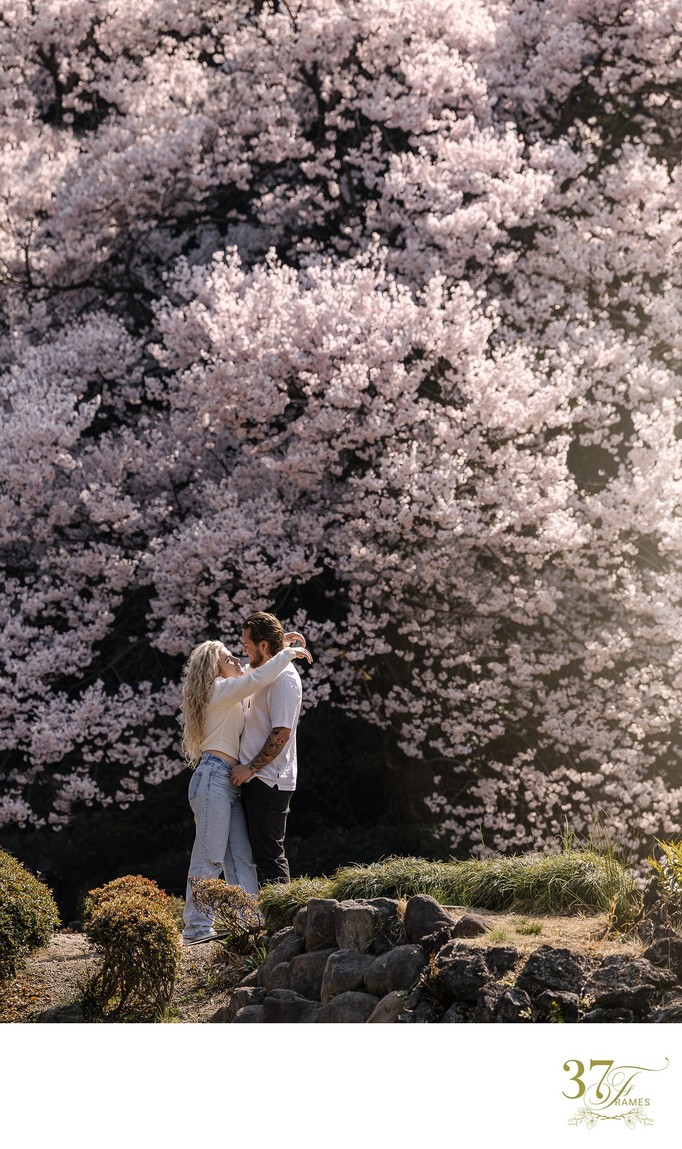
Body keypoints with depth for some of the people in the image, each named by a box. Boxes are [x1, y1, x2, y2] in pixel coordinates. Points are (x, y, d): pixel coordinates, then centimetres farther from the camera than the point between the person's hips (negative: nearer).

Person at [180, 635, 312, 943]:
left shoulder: (229, 693, 23)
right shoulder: (218, 688, -4)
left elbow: (256, 679, 38)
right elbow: (259, 678, -17)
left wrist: (280, 648, 25)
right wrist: (288, 653, -4)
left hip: (231, 781, 10)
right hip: (215, 776, -10)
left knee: (241, 857, 3)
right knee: (210, 856, -10)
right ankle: (198, 926, -9)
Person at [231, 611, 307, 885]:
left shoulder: (283, 678, -14)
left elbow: (282, 732, -20)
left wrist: (251, 767, -17)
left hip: (269, 780, -10)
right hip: (255, 779, 10)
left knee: (269, 854, -9)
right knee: (258, 852, 13)